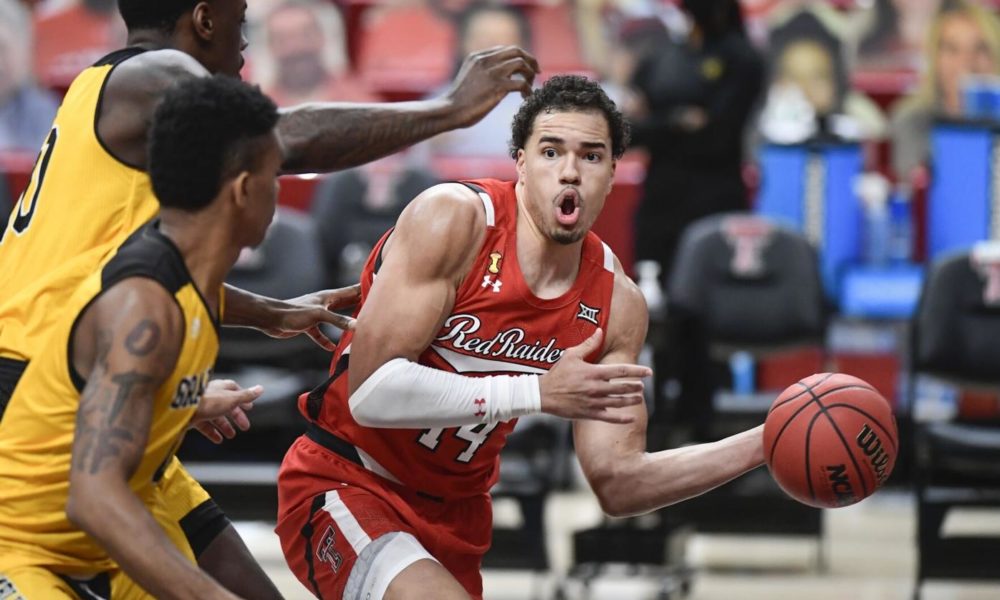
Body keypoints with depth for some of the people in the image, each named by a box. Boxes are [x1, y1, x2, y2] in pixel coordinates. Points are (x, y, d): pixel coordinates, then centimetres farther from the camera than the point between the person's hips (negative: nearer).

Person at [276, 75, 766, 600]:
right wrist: (540, 392, -28)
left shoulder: (616, 304, -4)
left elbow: (619, 483, -2)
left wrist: (759, 447, -11)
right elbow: (371, 391, -27)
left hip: (454, 514, 7)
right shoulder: (454, 218, -19)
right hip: (342, 487, -7)